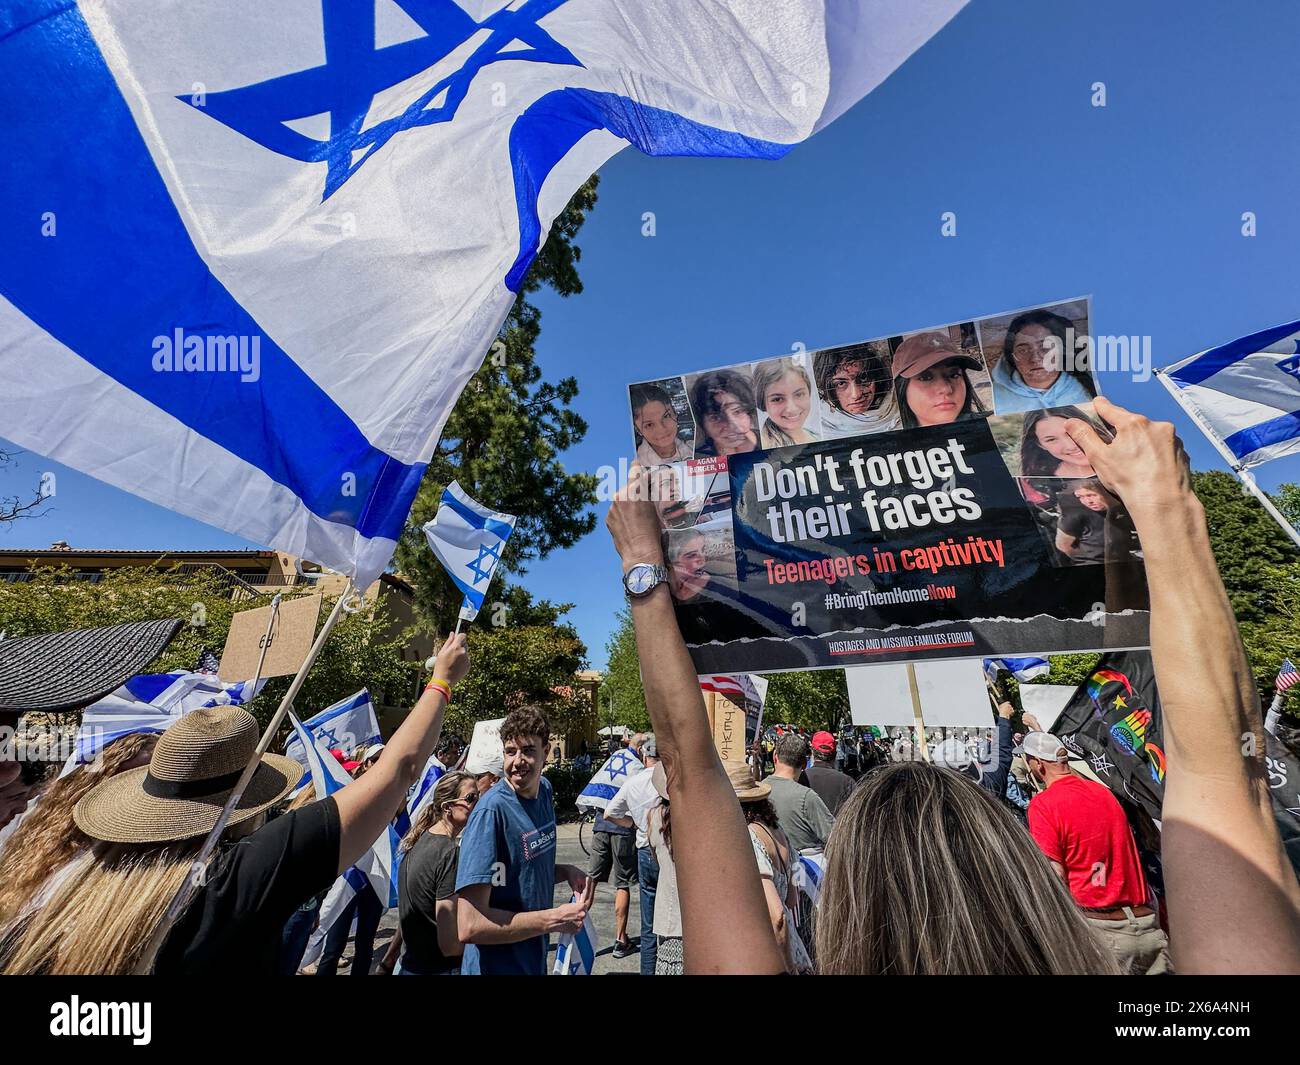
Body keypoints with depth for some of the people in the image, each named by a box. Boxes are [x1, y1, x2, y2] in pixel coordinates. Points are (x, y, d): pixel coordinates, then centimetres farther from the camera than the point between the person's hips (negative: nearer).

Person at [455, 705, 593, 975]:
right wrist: (556, 918, -22)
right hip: (497, 966, -7)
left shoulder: (544, 789, -1)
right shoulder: (491, 811, -25)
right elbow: (469, 926, -28)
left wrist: (566, 872, -6)